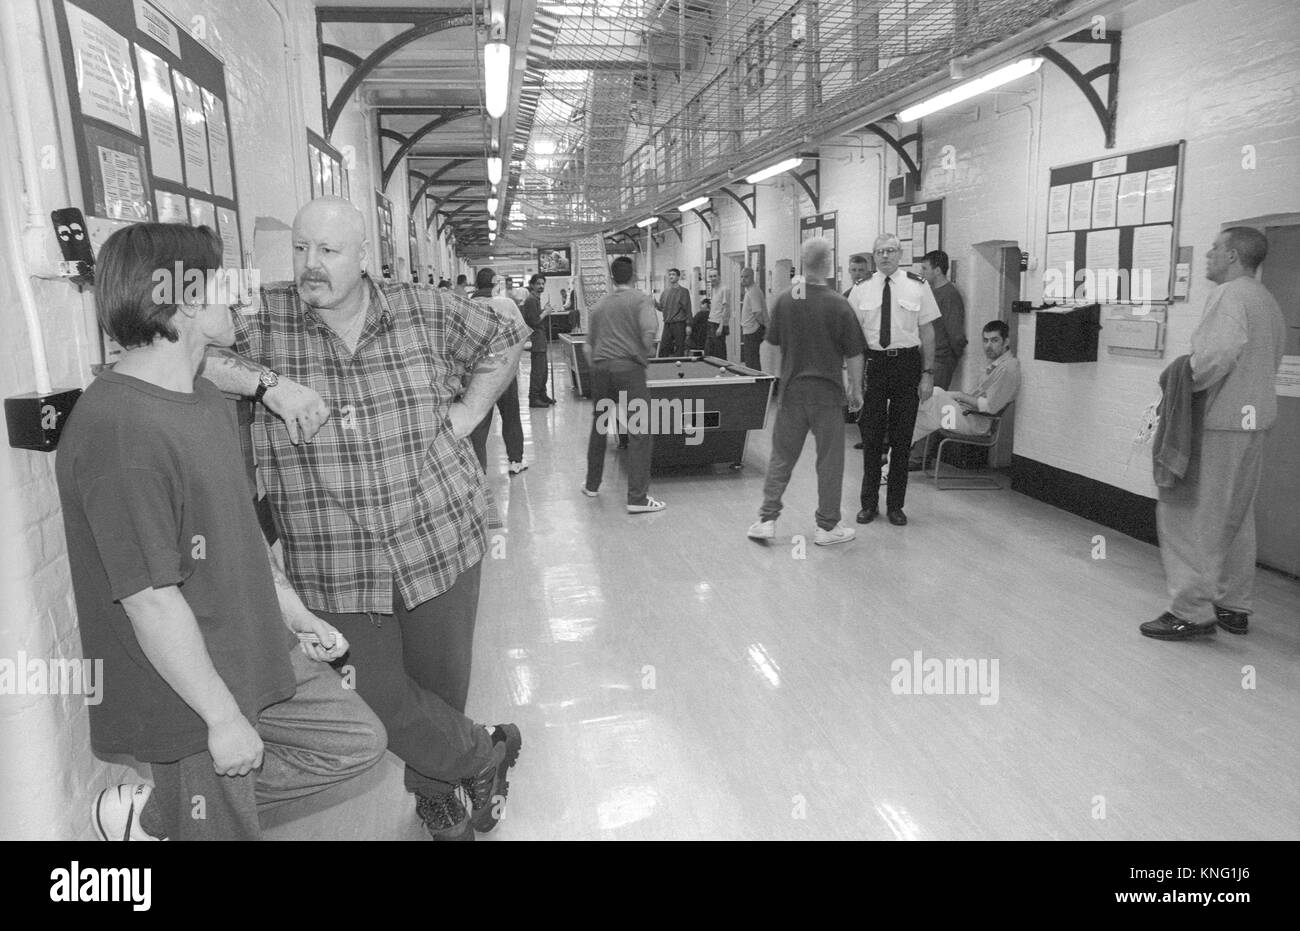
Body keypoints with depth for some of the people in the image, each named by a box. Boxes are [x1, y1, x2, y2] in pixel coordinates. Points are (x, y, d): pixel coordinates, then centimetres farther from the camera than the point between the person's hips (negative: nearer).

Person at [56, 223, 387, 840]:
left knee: (358, 741, 16)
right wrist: (225, 716, -18)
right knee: (226, 829, 8)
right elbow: (150, 600, -24)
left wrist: (297, 616, 15)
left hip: (256, 657, 9)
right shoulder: (119, 429, -26)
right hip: (189, 696, -8)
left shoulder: (208, 400, 5)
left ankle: (153, 814, 22)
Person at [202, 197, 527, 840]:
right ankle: (485, 756, 33)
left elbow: (505, 338, 14)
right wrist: (267, 381, -22)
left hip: (440, 542, 1)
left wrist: (468, 412, 3)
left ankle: (437, 795, 45)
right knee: (376, 697, 5)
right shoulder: (260, 320, -5)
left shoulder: (426, 313, 0)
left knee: (441, 685, 15)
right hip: (334, 568, 0)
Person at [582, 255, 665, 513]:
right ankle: (637, 498, -8)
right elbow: (649, 332, -16)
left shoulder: (601, 303, 15)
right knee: (639, 433, -4)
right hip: (628, 367, -6)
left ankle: (592, 485, 31)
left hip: (599, 367, 6)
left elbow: (590, 339, 16)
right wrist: (647, 352, 2)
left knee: (598, 427, 20)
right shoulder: (641, 300, -2)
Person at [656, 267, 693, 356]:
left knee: (679, 351, -2)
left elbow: (688, 309, -5)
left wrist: (688, 325, -10)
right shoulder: (665, 291, 13)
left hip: (679, 324, -5)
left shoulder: (683, 291, -2)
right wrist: (655, 303, -3)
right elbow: (661, 307, 18)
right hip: (667, 324, 5)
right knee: (663, 349, 2)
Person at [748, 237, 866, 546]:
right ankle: (827, 526, 15)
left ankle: (766, 519, 13)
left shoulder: (784, 300, -3)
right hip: (827, 392, -3)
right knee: (830, 459, 7)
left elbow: (774, 342, 8)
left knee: (782, 456, 12)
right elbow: (854, 354, -5)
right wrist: (855, 389, 6)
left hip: (791, 389, 3)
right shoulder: (838, 304, -11)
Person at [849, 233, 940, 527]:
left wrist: (928, 373, -4)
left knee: (901, 439, 7)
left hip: (907, 364, 0)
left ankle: (896, 505, 20)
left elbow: (927, 332, 1)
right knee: (871, 437, 6)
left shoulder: (918, 287, 1)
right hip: (872, 363, 1)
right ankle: (869, 503, 20)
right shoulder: (861, 289, 3)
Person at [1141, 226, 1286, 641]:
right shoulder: (1268, 302, 18)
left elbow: (1223, 348, -28)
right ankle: (1234, 607, 25)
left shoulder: (1229, 294, -12)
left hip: (1220, 422, -10)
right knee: (1234, 516, 16)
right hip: (1255, 420, 10)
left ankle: (1191, 610, -3)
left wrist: (1185, 386, -18)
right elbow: (1269, 363, 18)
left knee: (1186, 512, -4)